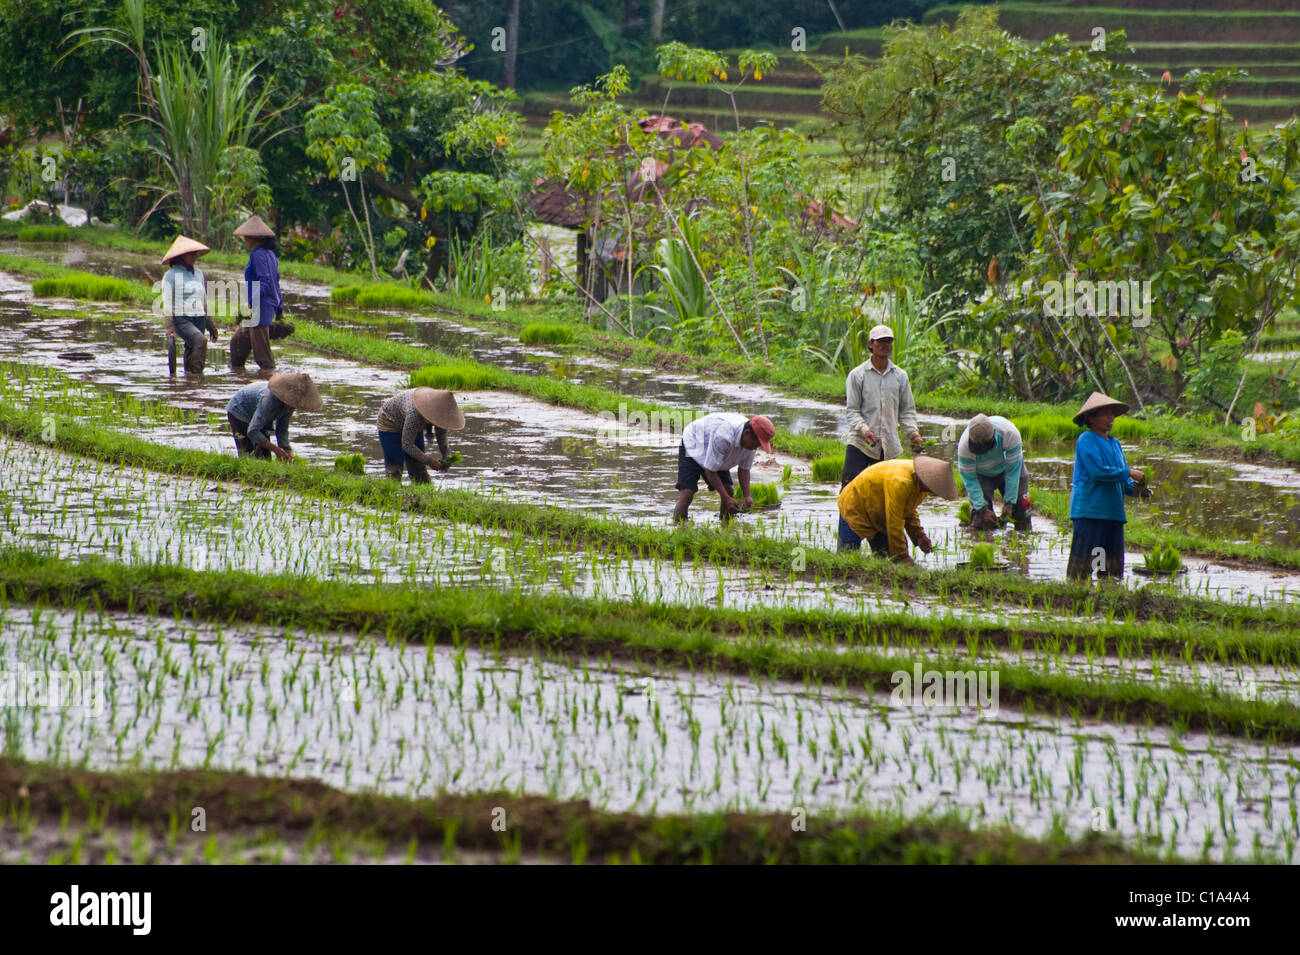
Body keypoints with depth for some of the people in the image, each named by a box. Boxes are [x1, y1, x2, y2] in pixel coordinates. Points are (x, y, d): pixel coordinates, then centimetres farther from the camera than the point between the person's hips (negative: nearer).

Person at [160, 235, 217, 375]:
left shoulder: (199, 273, 16)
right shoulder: (172, 275, -3)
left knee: (191, 351, 1)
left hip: (198, 319, 6)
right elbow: (167, 302, -5)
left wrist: (210, 323, 22)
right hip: (180, 319, -6)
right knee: (200, 341, -27)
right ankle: (196, 373, -29)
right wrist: (169, 326, -12)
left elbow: (205, 300, 23)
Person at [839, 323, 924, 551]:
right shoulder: (857, 375, 1)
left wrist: (913, 433, -4)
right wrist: (864, 429, -21)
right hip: (860, 446, -3)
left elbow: (906, 410, 14)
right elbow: (852, 410, -2)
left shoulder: (900, 376, 11)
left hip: (889, 446, 3)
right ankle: (847, 547, -8)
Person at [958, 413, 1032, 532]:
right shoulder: (964, 445, -35)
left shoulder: (1009, 434, -37)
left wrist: (1009, 503, -26)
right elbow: (969, 479, -25)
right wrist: (982, 508, -29)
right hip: (982, 475, -1)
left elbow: (1013, 471, -28)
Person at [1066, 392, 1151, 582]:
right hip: (1089, 509, -8)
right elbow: (1098, 471, -18)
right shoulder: (1086, 441, -6)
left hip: (1113, 511, 8)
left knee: (1113, 562, 7)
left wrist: (1134, 488, 2)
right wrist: (1129, 473, -13)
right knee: (1084, 559, -10)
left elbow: (1122, 481, 23)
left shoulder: (1114, 444, 20)